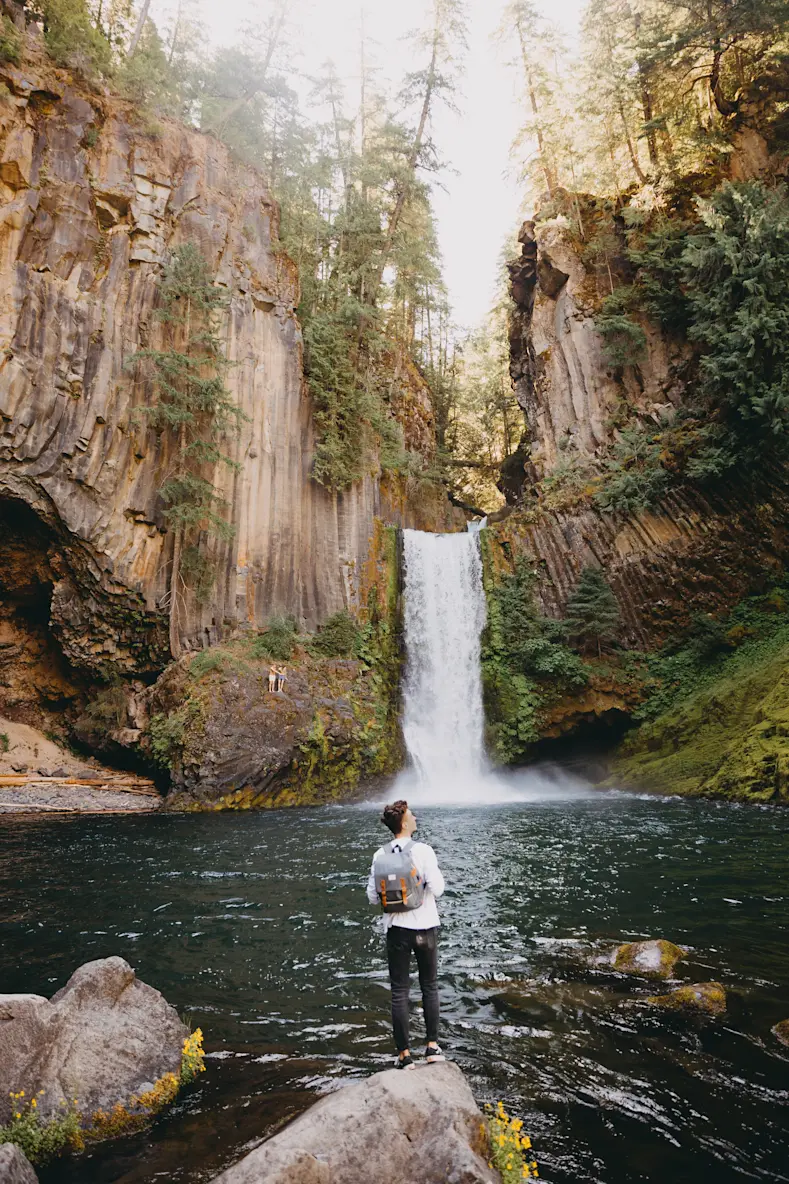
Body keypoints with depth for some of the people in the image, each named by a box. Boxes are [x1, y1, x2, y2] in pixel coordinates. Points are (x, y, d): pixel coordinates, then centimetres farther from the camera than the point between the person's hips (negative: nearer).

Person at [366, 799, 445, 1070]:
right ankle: (432, 1046, 19)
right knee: (429, 987, 15)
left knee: (399, 991, 9)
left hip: (396, 928, 2)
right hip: (425, 927, -1)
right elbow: (437, 889, -14)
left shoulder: (380, 855, -4)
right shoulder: (423, 851, -14)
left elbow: (372, 896, -2)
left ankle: (404, 1053, 13)